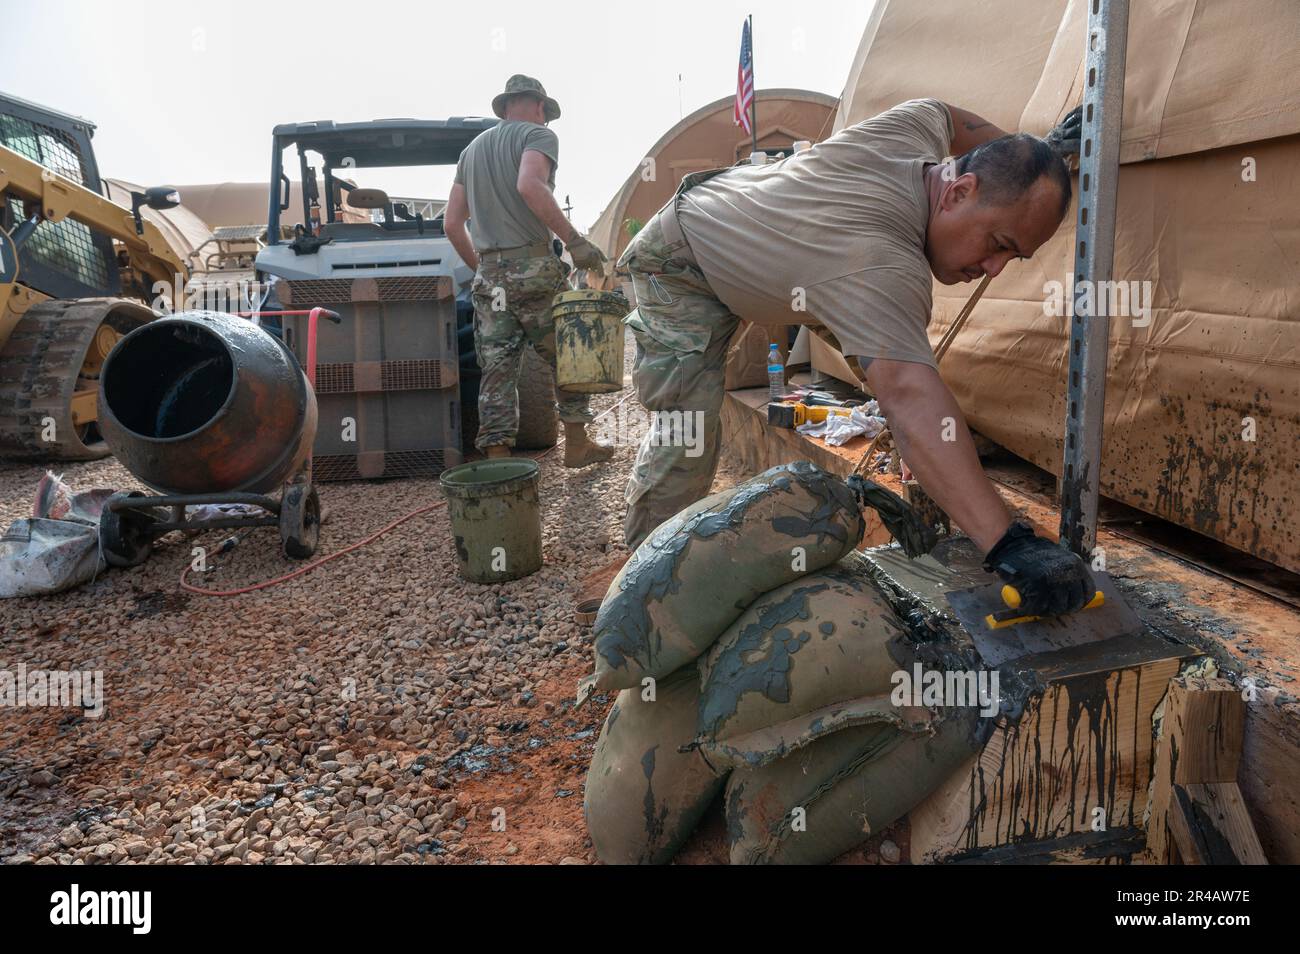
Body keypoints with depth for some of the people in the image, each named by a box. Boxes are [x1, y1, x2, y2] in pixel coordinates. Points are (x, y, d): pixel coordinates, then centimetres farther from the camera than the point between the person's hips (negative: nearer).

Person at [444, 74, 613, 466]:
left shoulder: (472, 149, 22)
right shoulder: (538, 134, 1)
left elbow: (452, 223, 18)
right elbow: (530, 185, -21)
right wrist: (575, 240, -20)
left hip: (488, 275, 6)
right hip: (533, 266, -6)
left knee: (497, 369, 5)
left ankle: (497, 459, 3)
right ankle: (577, 445, 17)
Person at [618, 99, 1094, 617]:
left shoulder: (913, 125, -19)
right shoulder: (882, 267, -45)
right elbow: (909, 396, -60)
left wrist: (1031, 149, 12)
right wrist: (1007, 542, -66)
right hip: (680, 268, -9)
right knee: (688, 435, -18)